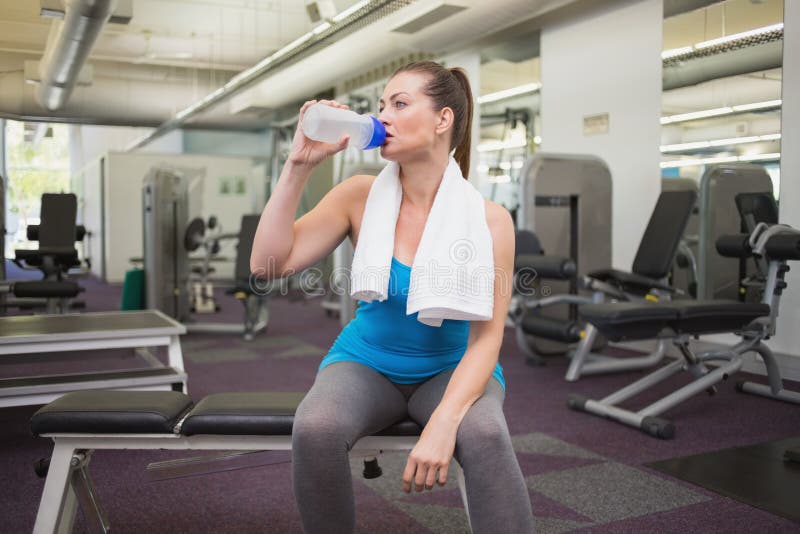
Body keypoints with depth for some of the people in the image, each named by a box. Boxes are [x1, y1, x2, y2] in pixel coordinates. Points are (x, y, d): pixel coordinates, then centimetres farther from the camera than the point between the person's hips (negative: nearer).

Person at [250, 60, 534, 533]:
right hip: (367, 364, 2)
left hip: (451, 369, -1)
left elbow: (486, 338, -17)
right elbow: (268, 264, -14)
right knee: (315, 429, -31)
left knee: (486, 434, -36)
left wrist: (443, 423, -32)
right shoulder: (360, 197, -8)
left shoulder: (488, 219, -13)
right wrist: (299, 167, -21)